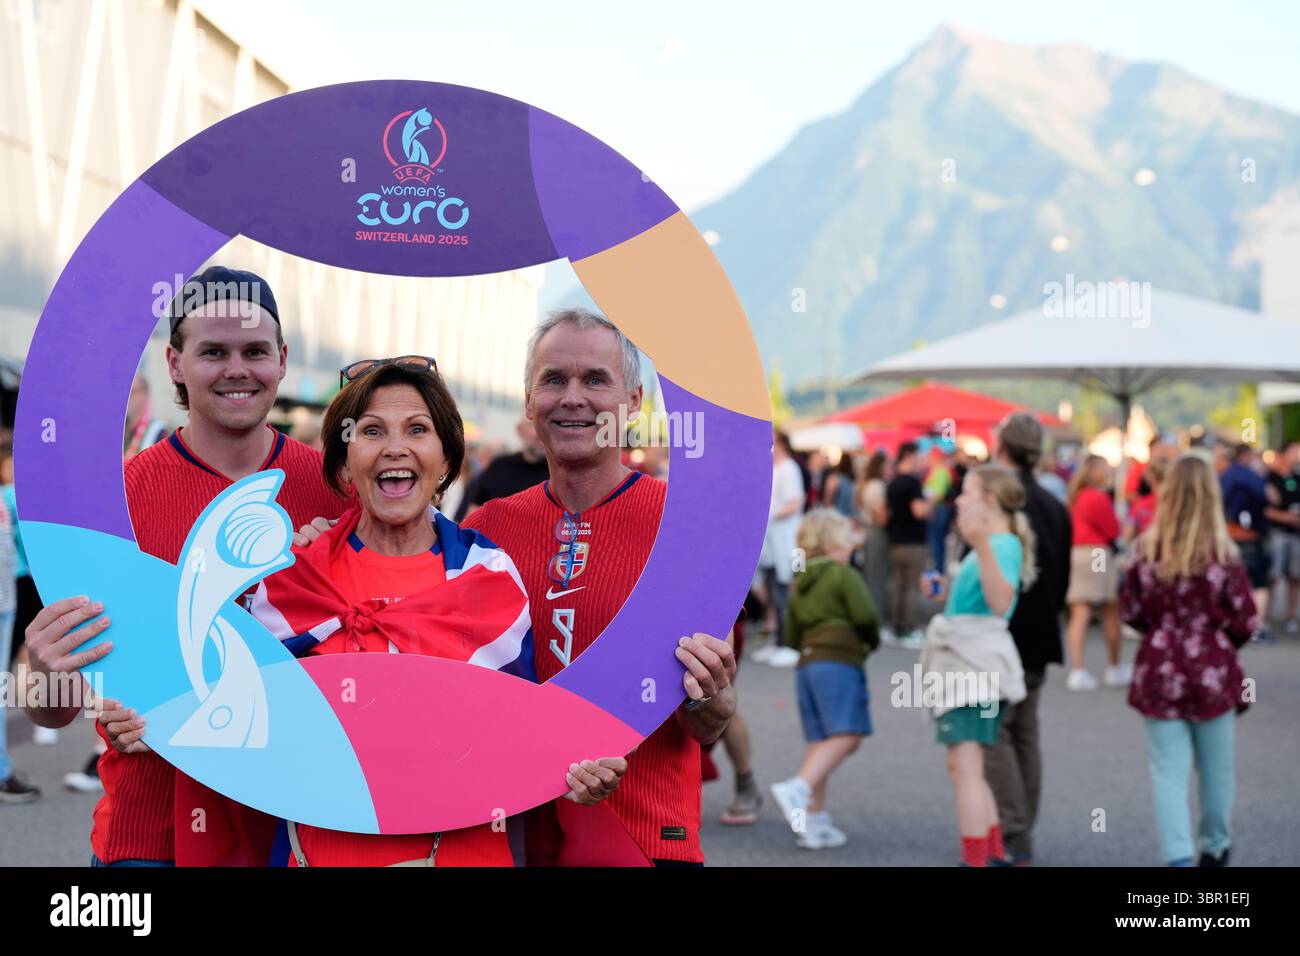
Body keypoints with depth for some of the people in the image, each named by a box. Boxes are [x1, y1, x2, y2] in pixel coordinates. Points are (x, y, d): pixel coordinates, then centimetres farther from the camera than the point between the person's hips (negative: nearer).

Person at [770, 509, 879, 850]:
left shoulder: (799, 584, 21)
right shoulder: (844, 574, 0)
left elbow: (792, 635, 21)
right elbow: (865, 617, -8)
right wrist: (873, 641, 11)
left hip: (806, 664, 8)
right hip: (839, 662, -8)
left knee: (819, 742, 8)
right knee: (846, 735, -14)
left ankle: (814, 821, 5)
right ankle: (797, 789, -32)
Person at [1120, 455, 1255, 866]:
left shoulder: (1147, 551, -7)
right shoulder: (1223, 555, -12)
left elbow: (1132, 612, 1)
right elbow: (1245, 621, -7)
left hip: (1159, 672, 1)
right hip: (1212, 672, -1)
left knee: (1169, 770, 3)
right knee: (1216, 767, 17)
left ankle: (1178, 855, -9)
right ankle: (1215, 846, 33)